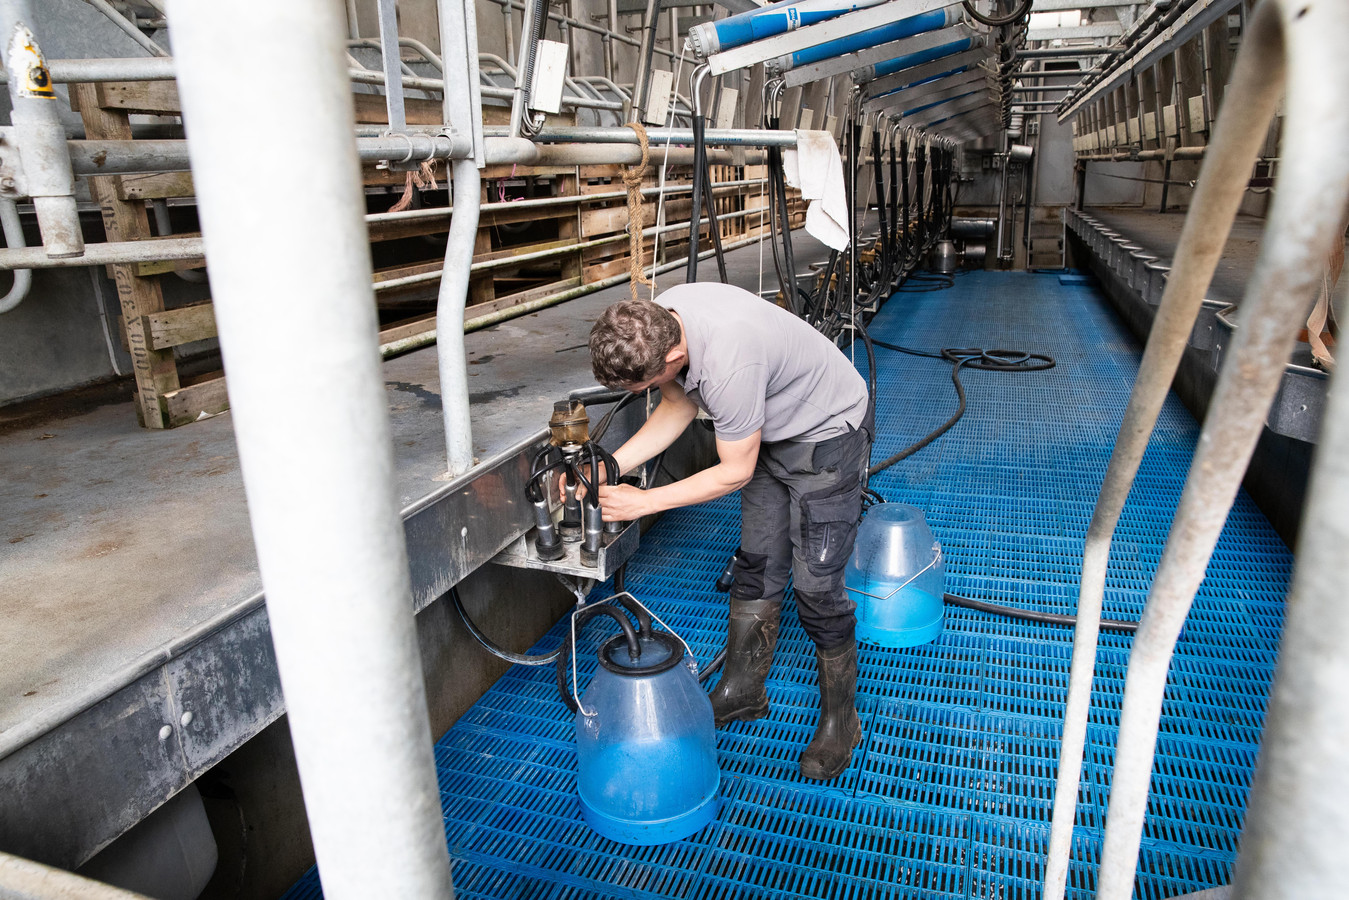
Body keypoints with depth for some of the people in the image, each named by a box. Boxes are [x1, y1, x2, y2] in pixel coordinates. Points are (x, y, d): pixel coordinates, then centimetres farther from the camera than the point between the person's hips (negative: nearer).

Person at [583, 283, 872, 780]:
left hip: (826, 433, -8)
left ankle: (839, 718, 16)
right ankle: (742, 690, 29)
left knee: (816, 585, -5)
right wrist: (611, 466, -9)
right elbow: (679, 406, 1)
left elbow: (735, 472, -25)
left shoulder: (729, 364, -41)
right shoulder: (655, 323, -16)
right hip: (772, 429, 8)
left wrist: (644, 501, -19)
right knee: (757, 563, 13)